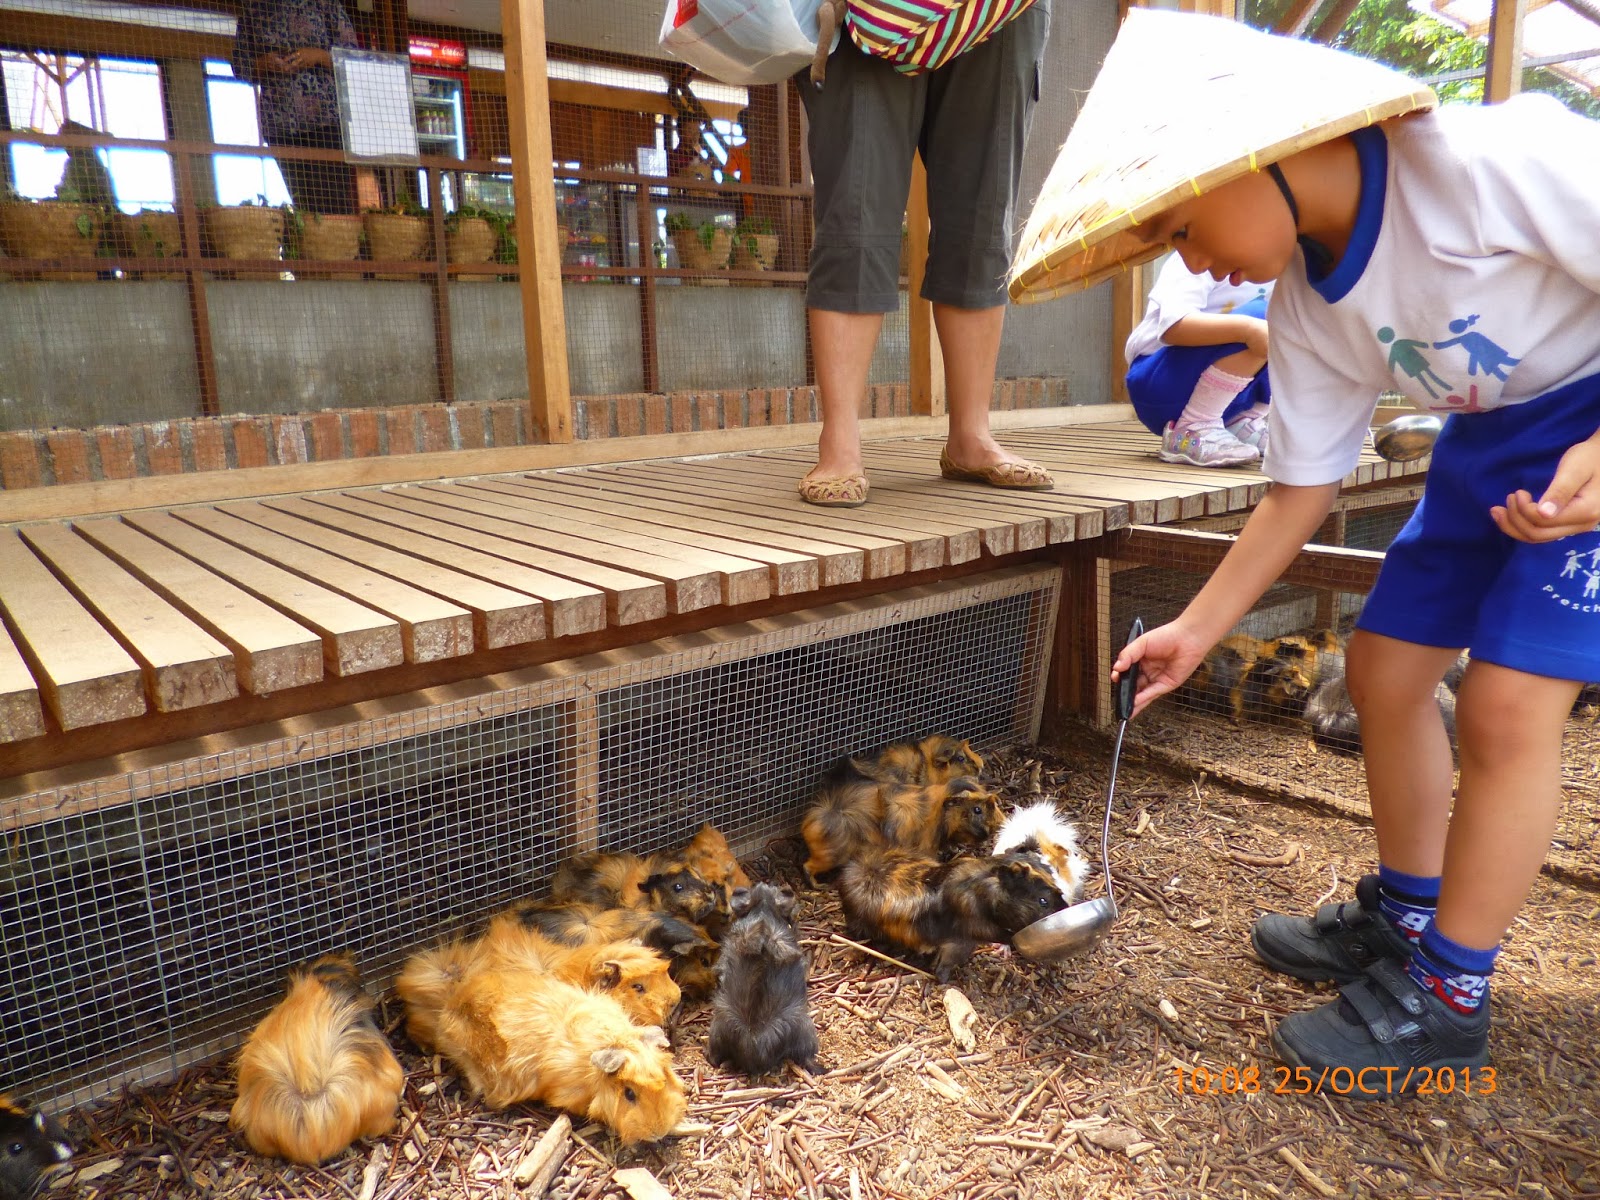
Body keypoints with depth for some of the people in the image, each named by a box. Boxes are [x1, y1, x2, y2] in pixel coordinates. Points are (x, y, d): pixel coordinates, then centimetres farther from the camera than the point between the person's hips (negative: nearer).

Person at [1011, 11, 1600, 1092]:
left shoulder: (1503, 161, -28)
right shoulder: (1309, 310, -7)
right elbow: (1305, 487, 0)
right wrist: (1198, 629, -1)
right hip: (1493, 439, 7)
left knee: (1509, 702, -14)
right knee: (1384, 665, 5)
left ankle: (1449, 998, 4)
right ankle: (1406, 916, 24)